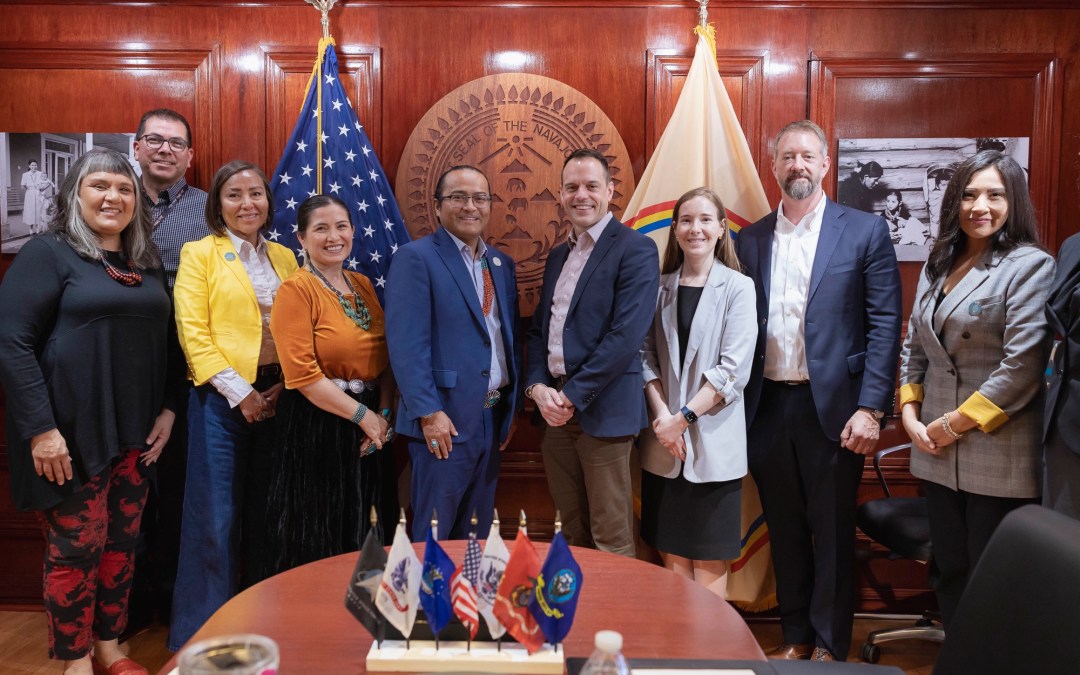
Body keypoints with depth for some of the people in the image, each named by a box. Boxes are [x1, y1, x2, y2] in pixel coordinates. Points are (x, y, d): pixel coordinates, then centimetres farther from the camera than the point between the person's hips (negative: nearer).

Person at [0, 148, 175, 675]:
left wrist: (167, 409, 9)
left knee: (122, 541, 11)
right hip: (74, 431, -6)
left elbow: (162, 341, 19)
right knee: (76, 547, 1)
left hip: (135, 430, 6)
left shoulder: (148, 262, 12)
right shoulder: (48, 253, -6)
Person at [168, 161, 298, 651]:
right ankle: (203, 630, 14)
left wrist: (286, 385, -5)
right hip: (223, 398, -4)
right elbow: (193, 331, -8)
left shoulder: (284, 257, 12)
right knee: (216, 516, 0)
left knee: (265, 512, 12)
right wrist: (238, 391, -13)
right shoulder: (199, 253, -1)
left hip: (277, 397, 4)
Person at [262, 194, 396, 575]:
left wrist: (384, 414, -6)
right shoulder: (296, 290, -10)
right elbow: (302, 375, -17)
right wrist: (363, 415, -14)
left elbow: (384, 358, 9)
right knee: (317, 543, 7)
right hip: (316, 429, -6)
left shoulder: (363, 285, 10)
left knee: (359, 535, 17)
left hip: (369, 429, 6)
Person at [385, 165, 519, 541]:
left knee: (476, 535, 16)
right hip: (446, 419, -7)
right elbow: (406, 344, -15)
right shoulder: (415, 258, -8)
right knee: (434, 534, 5)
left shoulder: (502, 264, 14)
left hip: (494, 418, 7)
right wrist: (429, 413, -19)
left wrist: (513, 407, 10)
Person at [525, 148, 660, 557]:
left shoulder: (635, 249, -7)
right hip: (555, 411, 7)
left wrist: (572, 395, -15)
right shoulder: (558, 255, 17)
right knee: (571, 531, 16)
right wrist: (537, 386, -1)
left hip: (602, 411, -7)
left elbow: (627, 335, -17)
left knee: (611, 539, 2)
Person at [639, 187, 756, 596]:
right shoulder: (660, 287, 8)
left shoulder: (738, 287, -3)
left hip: (713, 439, -3)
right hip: (664, 441, 3)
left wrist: (685, 417, -13)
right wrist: (661, 413, -9)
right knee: (672, 555, 10)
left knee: (709, 559, 4)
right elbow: (646, 355, 5)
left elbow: (734, 368, -10)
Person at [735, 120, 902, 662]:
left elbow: (884, 326, -5)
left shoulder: (865, 231, -1)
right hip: (767, 407, 3)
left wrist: (871, 408, -12)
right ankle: (795, 635, 30)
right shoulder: (750, 240, 8)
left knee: (832, 531, 8)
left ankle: (830, 644, 25)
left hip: (831, 407, -3)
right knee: (784, 529, 14)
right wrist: (740, 408, 3)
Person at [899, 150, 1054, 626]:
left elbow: (1022, 365, -15)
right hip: (938, 454, 6)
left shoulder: (1029, 265, -7)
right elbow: (914, 346, 16)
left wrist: (956, 423, -12)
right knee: (950, 575, 14)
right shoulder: (938, 266, 13)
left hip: (1000, 457, -6)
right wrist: (910, 413, 3)